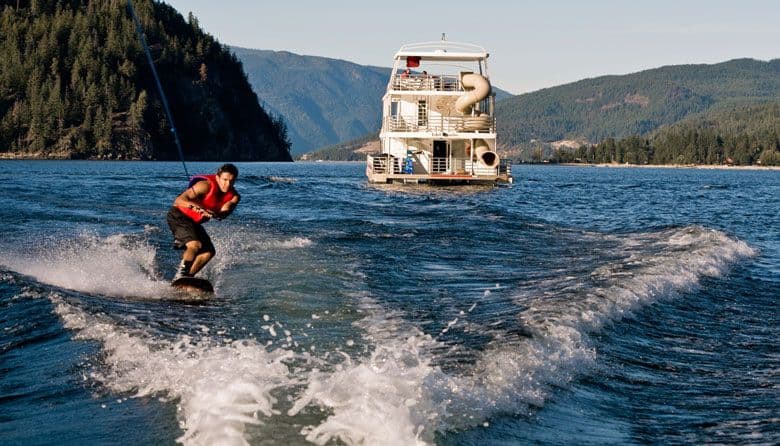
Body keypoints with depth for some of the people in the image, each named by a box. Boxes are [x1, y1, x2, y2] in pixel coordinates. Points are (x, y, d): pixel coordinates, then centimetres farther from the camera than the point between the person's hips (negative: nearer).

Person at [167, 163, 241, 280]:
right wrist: (193, 205, -52)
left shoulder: (234, 196, -9)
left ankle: (187, 277, 6)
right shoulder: (206, 186, -25)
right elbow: (179, 200, -32)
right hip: (179, 216, -7)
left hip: (194, 222, 7)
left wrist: (214, 214, -50)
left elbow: (225, 212, -27)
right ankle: (181, 275, -16)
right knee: (195, 244, -26)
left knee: (208, 252, -2)